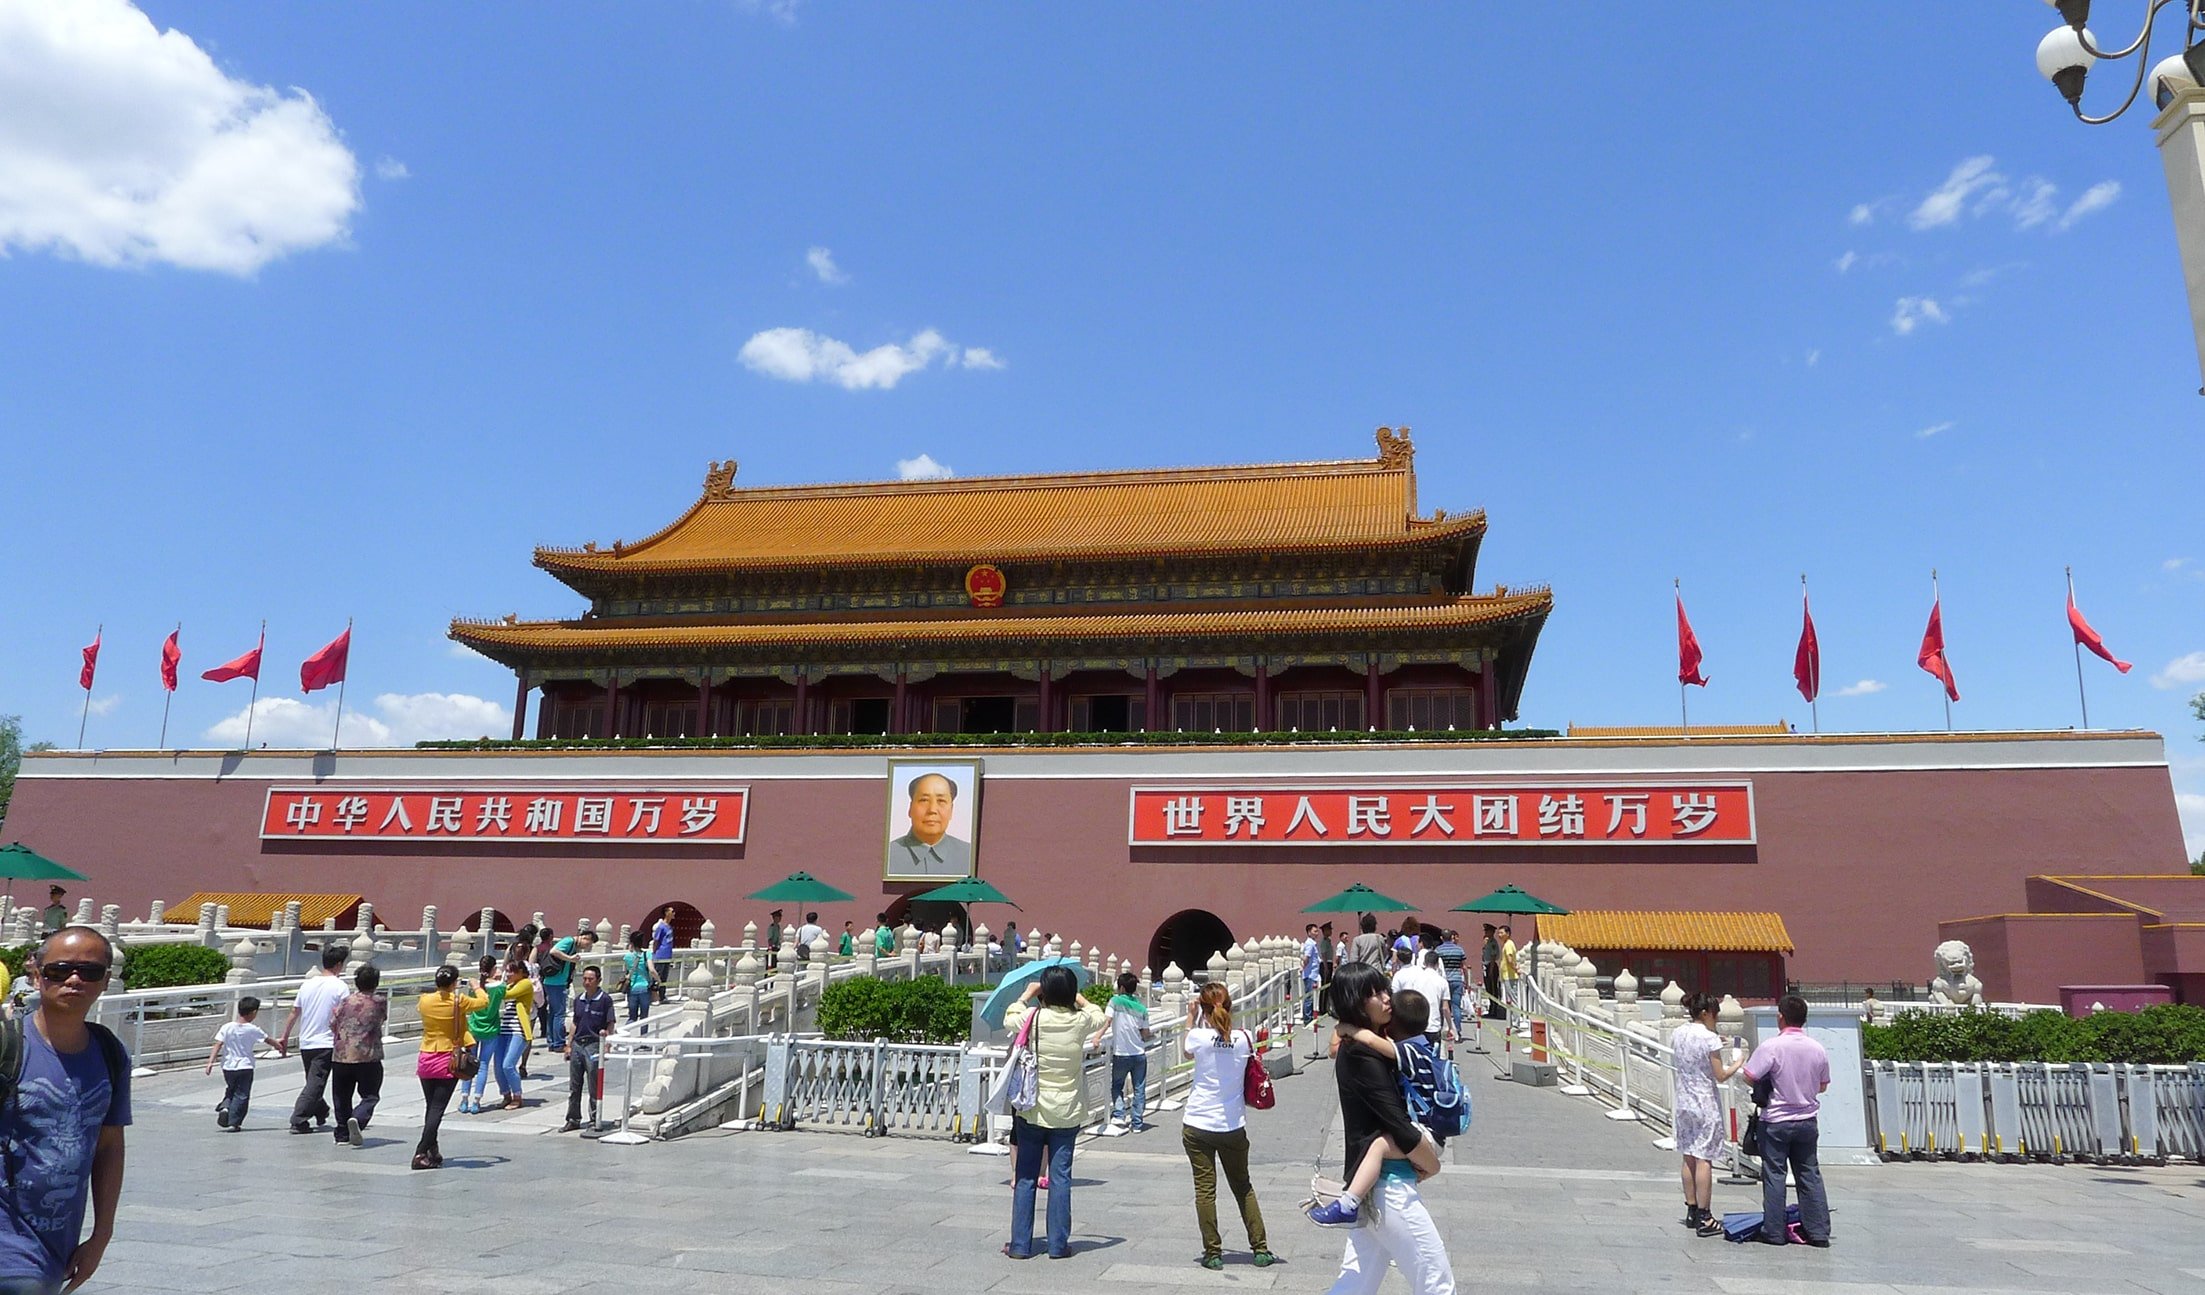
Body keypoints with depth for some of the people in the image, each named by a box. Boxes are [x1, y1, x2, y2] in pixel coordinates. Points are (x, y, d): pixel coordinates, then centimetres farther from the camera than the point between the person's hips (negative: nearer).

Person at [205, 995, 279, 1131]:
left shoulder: (227, 1028, -2)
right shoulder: (253, 1030, -7)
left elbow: (218, 1045, -10)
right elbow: (268, 1040, 5)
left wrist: (211, 1062, -9)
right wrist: (280, 1047, 22)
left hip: (228, 1067, 3)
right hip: (245, 1067, -3)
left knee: (230, 1091, 24)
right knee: (241, 1096, 4)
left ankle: (224, 1107, -2)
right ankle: (234, 1123, 0)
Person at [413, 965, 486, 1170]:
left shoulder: (425, 1001, -3)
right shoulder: (459, 1001, -11)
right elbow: (484, 1002, 7)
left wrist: (441, 991, 26)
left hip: (426, 1060, 4)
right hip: (448, 1061, -4)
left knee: (431, 1107, 16)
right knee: (437, 1109, -2)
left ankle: (433, 1152, 24)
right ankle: (421, 1153, -9)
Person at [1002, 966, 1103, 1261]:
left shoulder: (1033, 1018, -11)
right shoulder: (1080, 1021, -8)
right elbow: (1098, 1015, 17)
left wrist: (1027, 994, 23)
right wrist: (1073, 995, 23)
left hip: (1031, 1108, -1)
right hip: (1068, 1112, 1)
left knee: (1025, 1176, 8)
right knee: (1060, 1176, 7)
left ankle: (1020, 1244, 12)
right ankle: (1058, 1244, 11)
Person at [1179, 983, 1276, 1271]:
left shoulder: (1199, 1037, -14)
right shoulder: (1244, 1038, -7)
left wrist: (1190, 1020, 16)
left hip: (1197, 1125, -3)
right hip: (1233, 1127, 3)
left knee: (1205, 1189, 6)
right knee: (1243, 1187, 18)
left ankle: (1213, 1253, 9)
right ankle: (1261, 1249, 21)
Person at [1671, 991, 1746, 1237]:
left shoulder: (1678, 1035, 4)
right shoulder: (1709, 1038, -16)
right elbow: (1720, 1076, -12)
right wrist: (1736, 1065, 5)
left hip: (1684, 1103, 6)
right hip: (1706, 1104, -6)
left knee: (1689, 1158, 13)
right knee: (1704, 1160, -3)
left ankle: (1691, 1212, 20)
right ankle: (1704, 1218, 0)